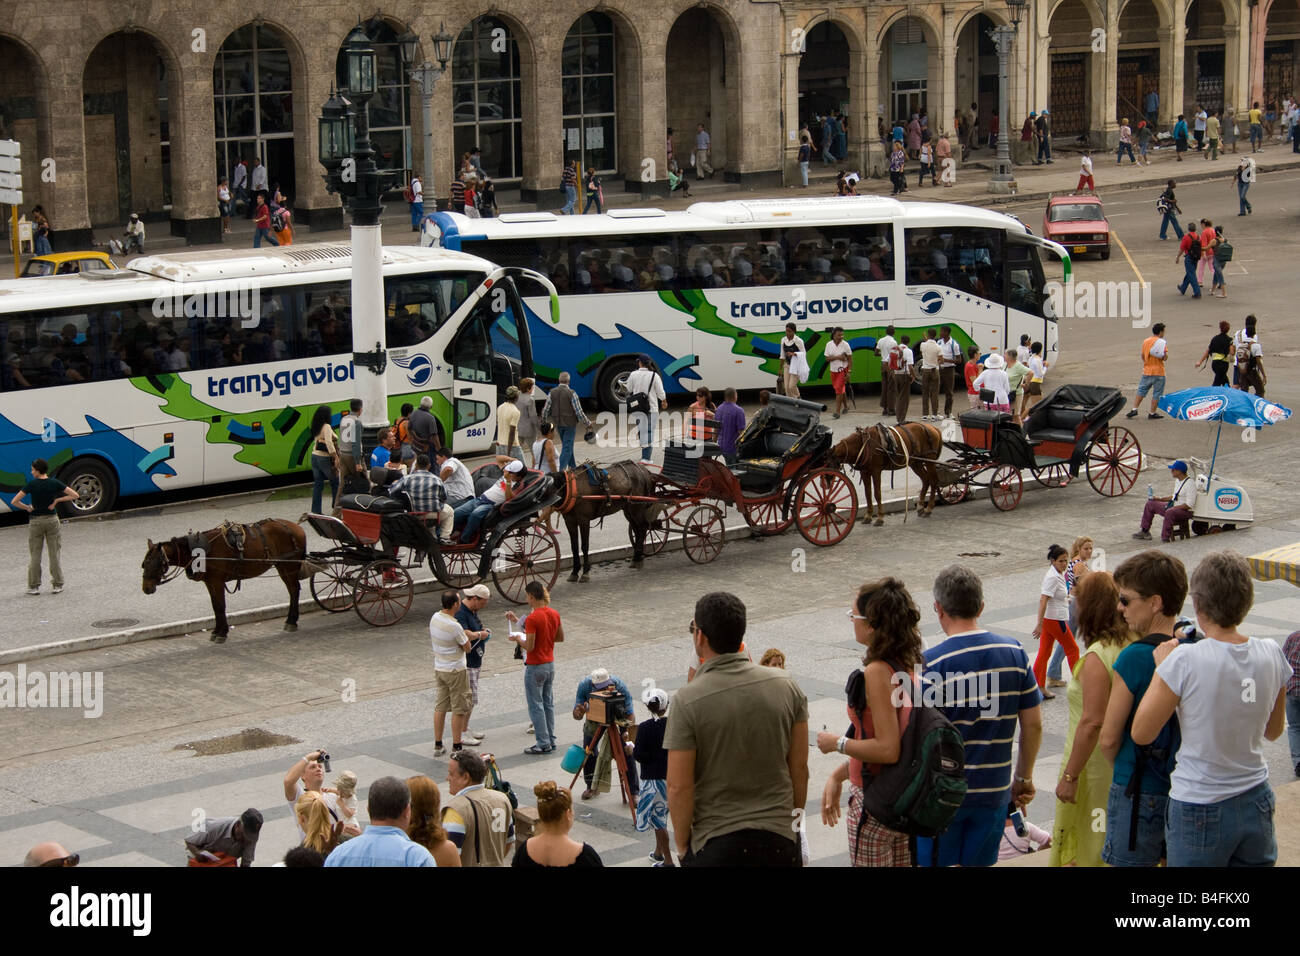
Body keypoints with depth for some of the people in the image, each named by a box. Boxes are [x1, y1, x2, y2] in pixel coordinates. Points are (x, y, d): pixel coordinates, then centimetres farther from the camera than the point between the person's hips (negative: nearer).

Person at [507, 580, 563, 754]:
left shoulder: (532, 619, -22)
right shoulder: (554, 614, 2)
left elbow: (529, 647, -22)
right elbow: (561, 638, 12)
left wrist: (518, 639, -3)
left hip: (535, 667, -8)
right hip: (550, 663, 8)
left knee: (536, 706, 2)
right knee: (548, 703, 16)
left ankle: (543, 743, 4)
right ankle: (551, 740, 21)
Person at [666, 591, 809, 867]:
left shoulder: (689, 700, -14)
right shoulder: (785, 686, -2)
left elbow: (679, 787, -13)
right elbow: (800, 767, 4)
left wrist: (682, 844, 1)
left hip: (715, 845, -3)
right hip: (779, 841, 4)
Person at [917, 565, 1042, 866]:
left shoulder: (932, 663, -16)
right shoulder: (1014, 652, -1)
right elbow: (1033, 724, 4)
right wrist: (1024, 778, 16)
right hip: (994, 791, 4)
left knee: (934, 863, 8)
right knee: (978, 864, 15)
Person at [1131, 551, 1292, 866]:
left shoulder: (1185, 660, -19)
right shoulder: (1272, 654, -4)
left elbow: (1142, 733, -11)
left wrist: (1161, 668, -2)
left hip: (1201, 809, -4)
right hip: (1257, 803, 5)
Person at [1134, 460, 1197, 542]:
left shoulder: (1190, 484, -18)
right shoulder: (1177, 481, 12)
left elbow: (1189, 505, -23)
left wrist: (1175, 507, -24)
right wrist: (1160, 498, 18)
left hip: (1185, 511, -10)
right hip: (1173, 506, 10)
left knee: (1170, 512, -42)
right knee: (1150, 504, 13)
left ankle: (1165, 539, -39)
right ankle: (1145, 531, 19)